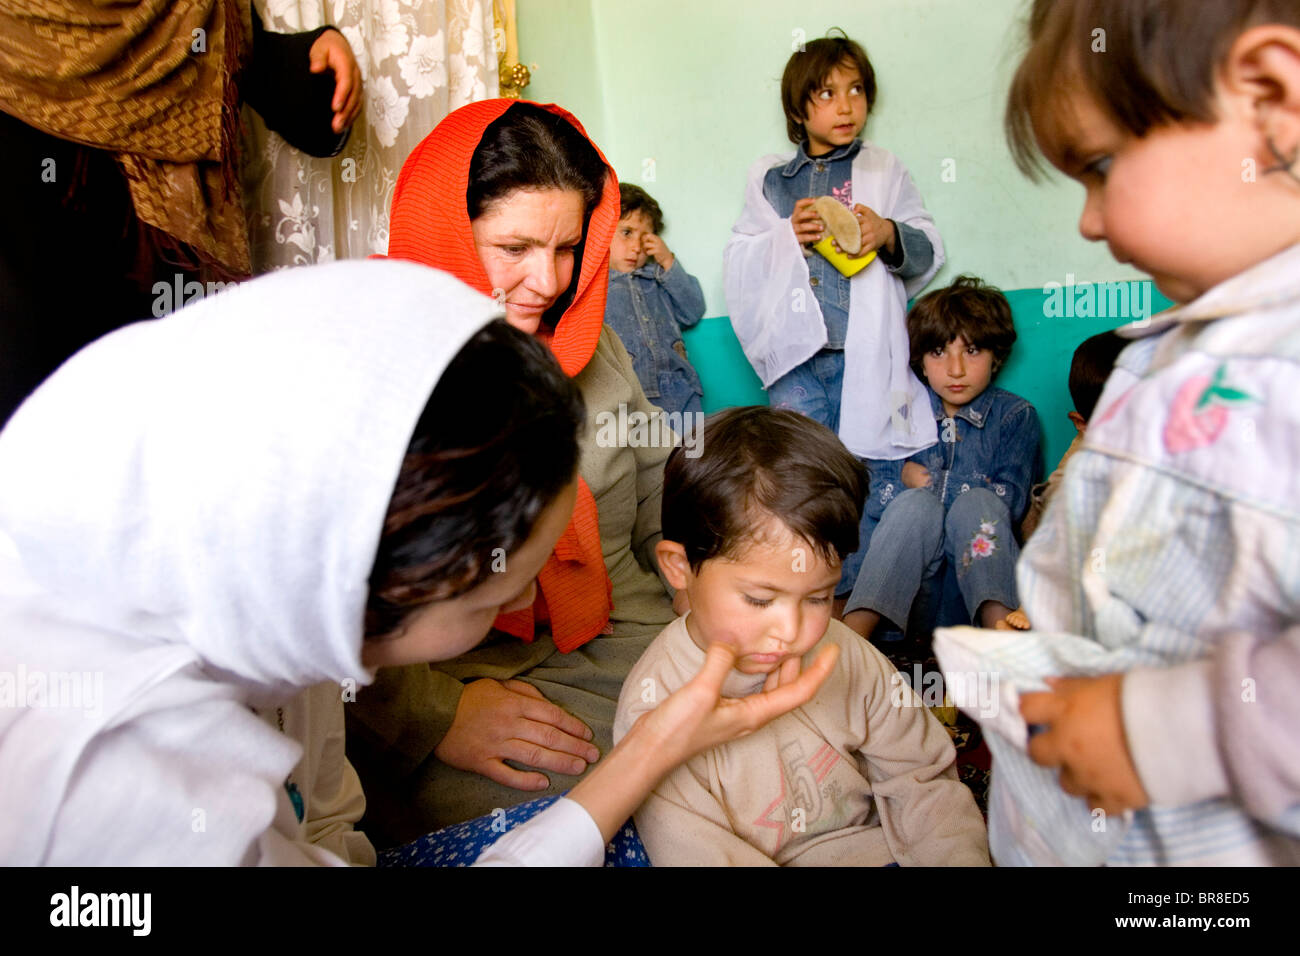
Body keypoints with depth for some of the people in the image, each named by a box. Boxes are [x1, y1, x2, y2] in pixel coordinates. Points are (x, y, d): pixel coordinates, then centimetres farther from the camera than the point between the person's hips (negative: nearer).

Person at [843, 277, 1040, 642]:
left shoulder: (1015, 415, 6)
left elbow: (1008, 502, -8)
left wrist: (926, 480, -6)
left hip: (981, 561, 0)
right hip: (910, 563, 1)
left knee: (976, 505, -29)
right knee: (914, 504, -29)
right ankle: (852, 634, -44)